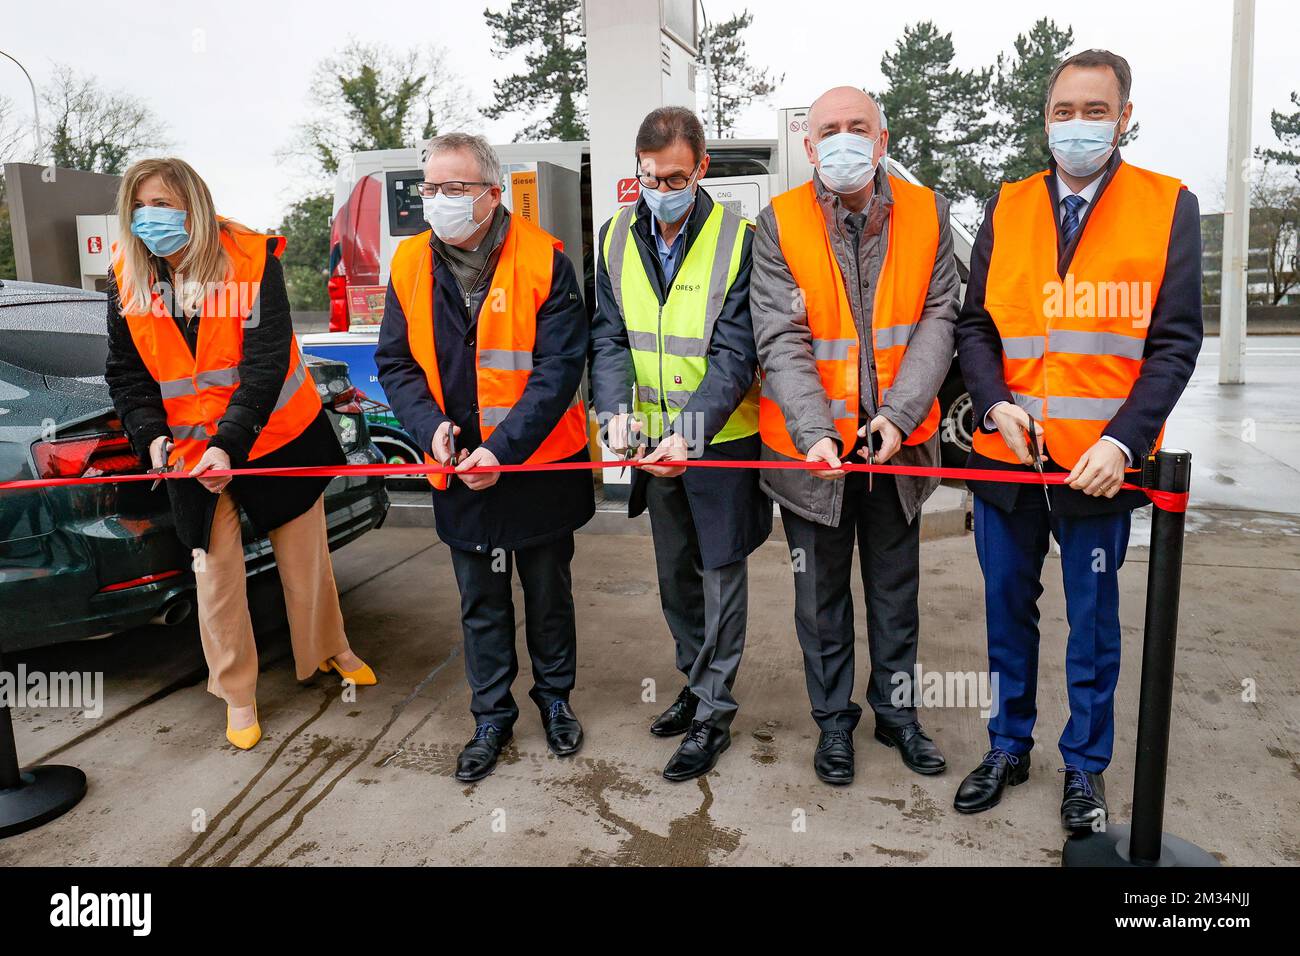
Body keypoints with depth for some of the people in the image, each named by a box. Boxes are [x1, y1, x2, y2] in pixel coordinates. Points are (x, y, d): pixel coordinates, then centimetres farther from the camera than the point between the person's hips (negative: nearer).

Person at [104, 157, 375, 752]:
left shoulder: (252, 259, -14)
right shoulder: (127, 280, -2)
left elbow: (265, 363, -19)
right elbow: (126, 373, 4)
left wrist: (230, 441, -27)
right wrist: (151, 434, -12)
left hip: (278, 437, -2)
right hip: (191, 451, 3)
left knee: (306, 554, 11)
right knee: (215, 569, 6)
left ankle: (330, 650, 36)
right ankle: (236, 693, 24)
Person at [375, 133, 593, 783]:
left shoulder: (543, 261, -13)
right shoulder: (410, 264, 0)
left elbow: (559, 368, -16)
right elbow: (396, 363, 3)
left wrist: (501, 450, -22)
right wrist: (432, 428, -15)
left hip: (540, 466, -3)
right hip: (458, 473, 3)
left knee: (548, 591, 16)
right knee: (480, 603, 15)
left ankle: (554, 696, 39)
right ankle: (492, 716, 33)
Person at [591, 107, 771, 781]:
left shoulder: (736, 240, -14)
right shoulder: (617, 238, 1)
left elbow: (735, 356, -18)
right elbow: (610, 335, 1)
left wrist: (690, 433, -29)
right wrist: (616, 409, -17)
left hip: (722, 440, -5)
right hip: (655, 440, 6)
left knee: (721, 573, 5)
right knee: (674, 570, 18)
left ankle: (713, 713, 19)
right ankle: (695, 682, 39)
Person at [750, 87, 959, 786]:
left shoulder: (926, 214, -1)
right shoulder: (779, 223, -8)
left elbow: (938, 319, -5)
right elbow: (781, 340, -14)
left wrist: (901, 413, -18)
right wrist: (815, 433, -26)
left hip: (899, 440, 2)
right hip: (812, 446, -2)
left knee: (896, 589, 17)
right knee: (822, 595, 13)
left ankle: (897, 711, 37)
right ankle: (834, 719, 32)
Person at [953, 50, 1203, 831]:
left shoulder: (1169, 206, -1)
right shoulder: (1007, 208, 6)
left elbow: (1175, 342, -5)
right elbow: (976, 324, 7)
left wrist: (1122, 441, -16)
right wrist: (995, 403, -11)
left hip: (1101, 463, -2)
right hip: (1006, 456, 3)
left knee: (1093, 621, 11)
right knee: (1008, 610, 14)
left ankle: (1086, 765, 30)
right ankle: (1009, 747, 33)